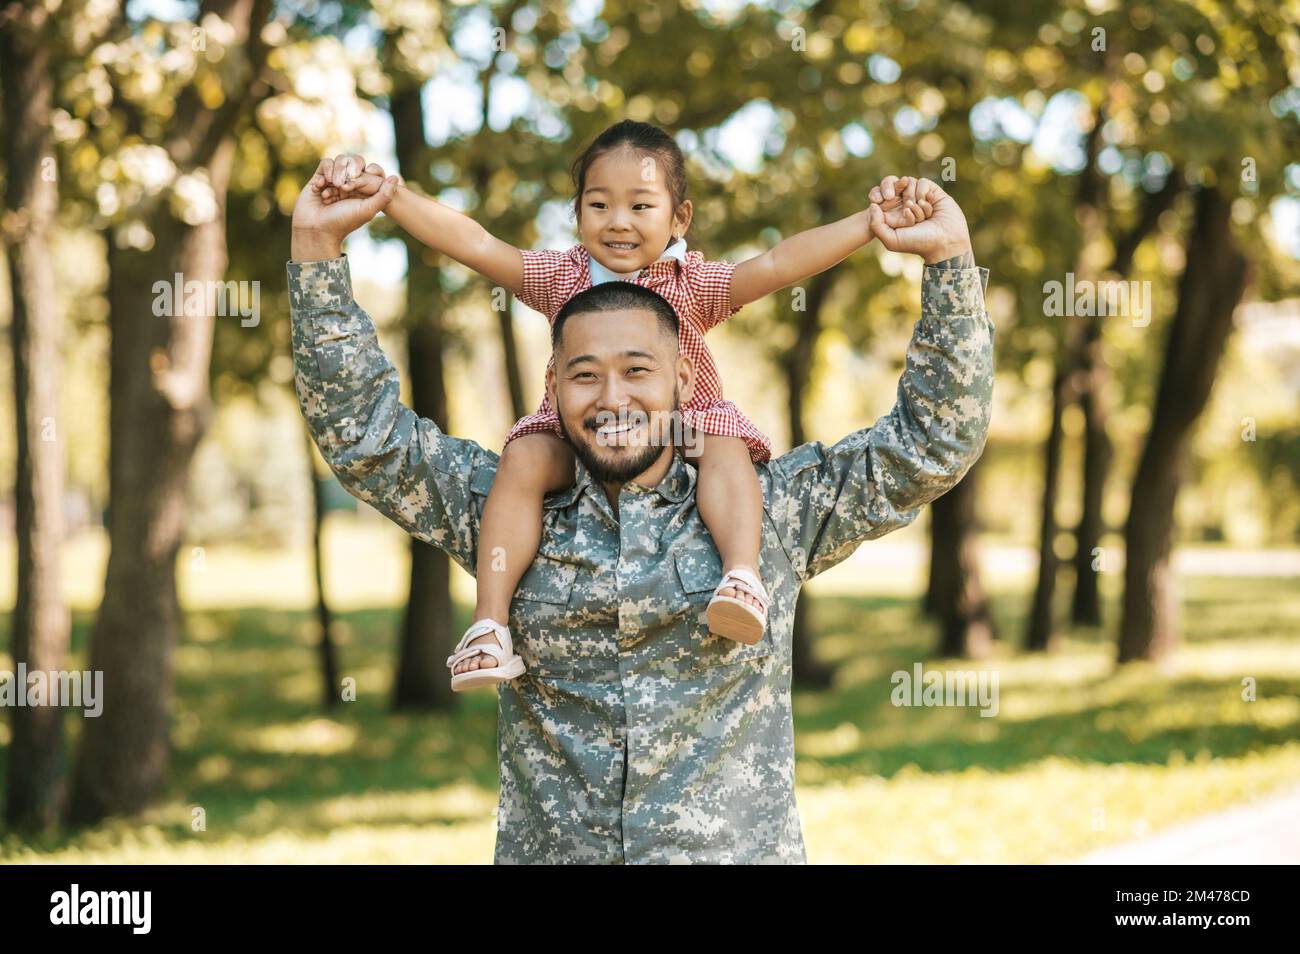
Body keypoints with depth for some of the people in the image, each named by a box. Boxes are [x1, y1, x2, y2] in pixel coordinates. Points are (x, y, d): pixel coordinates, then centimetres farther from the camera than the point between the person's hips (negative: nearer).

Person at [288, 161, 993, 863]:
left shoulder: (773, 512, 3)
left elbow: (935, 441, 2)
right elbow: (359, 428, 5)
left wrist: (949, 255, -5)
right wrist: (318, 243, -1)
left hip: (741, 847, -1)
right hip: (545, 848, 1)